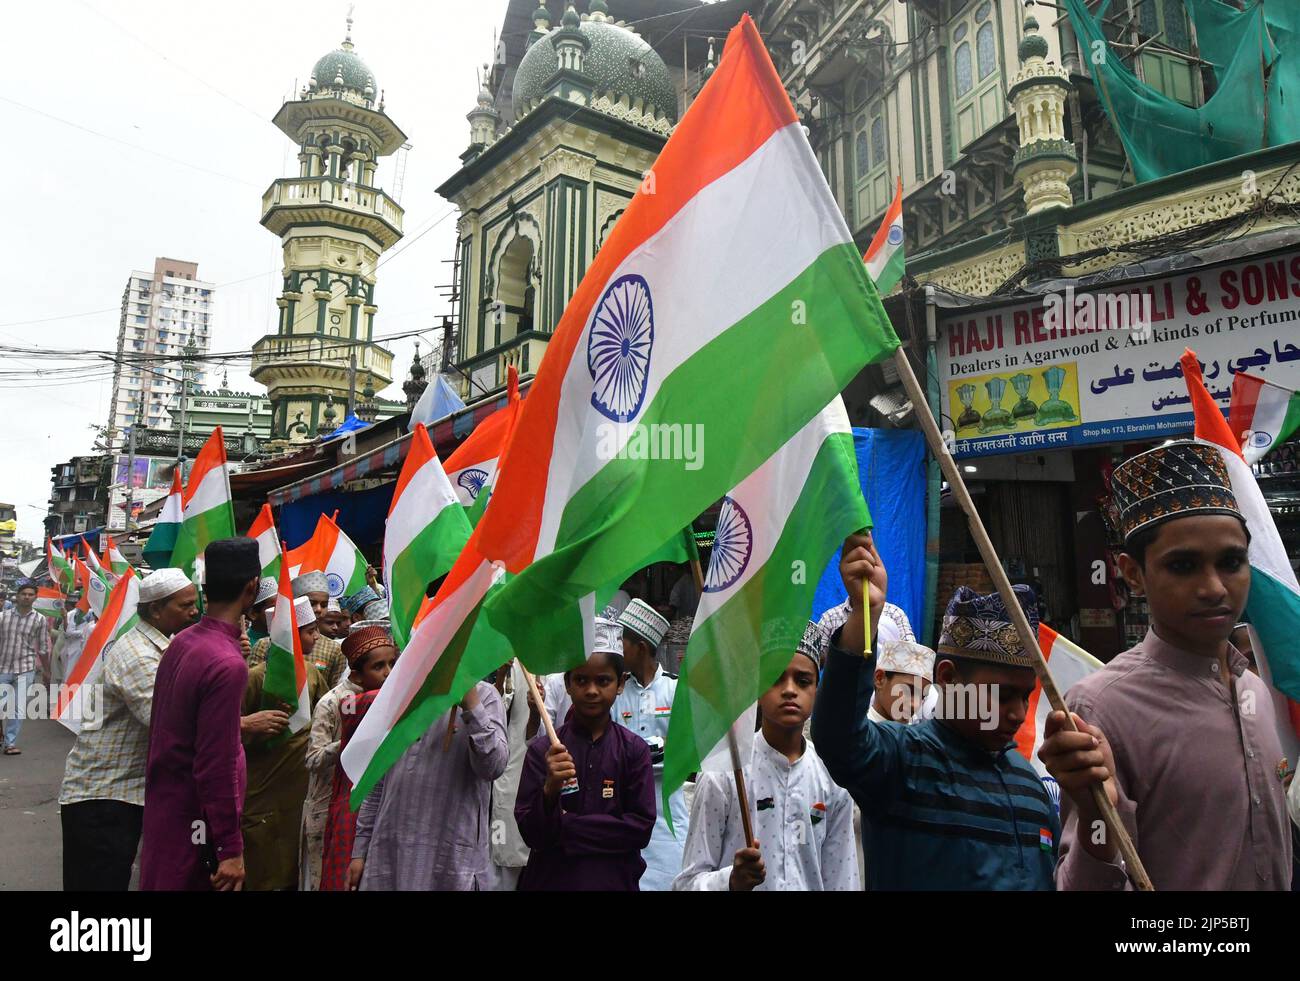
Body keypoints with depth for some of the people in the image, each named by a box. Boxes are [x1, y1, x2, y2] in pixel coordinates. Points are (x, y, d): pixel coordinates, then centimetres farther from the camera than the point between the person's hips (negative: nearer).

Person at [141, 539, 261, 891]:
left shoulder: (181, 642, 1)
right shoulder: (227, 663, -25)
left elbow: (171, 728, 10)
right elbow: (217, 767, -23)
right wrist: (231, 848, -16)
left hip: (164, 805, 8)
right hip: (193, 822, -8)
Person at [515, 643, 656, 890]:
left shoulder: (635, 749, -8)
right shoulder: (542, 749, -9)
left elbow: (641, 828, -12)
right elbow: (531, 834, -11)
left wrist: (565, 826, -16)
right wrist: (550, 789, -29)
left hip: (614, 879, 0)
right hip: (550, 879, 0)